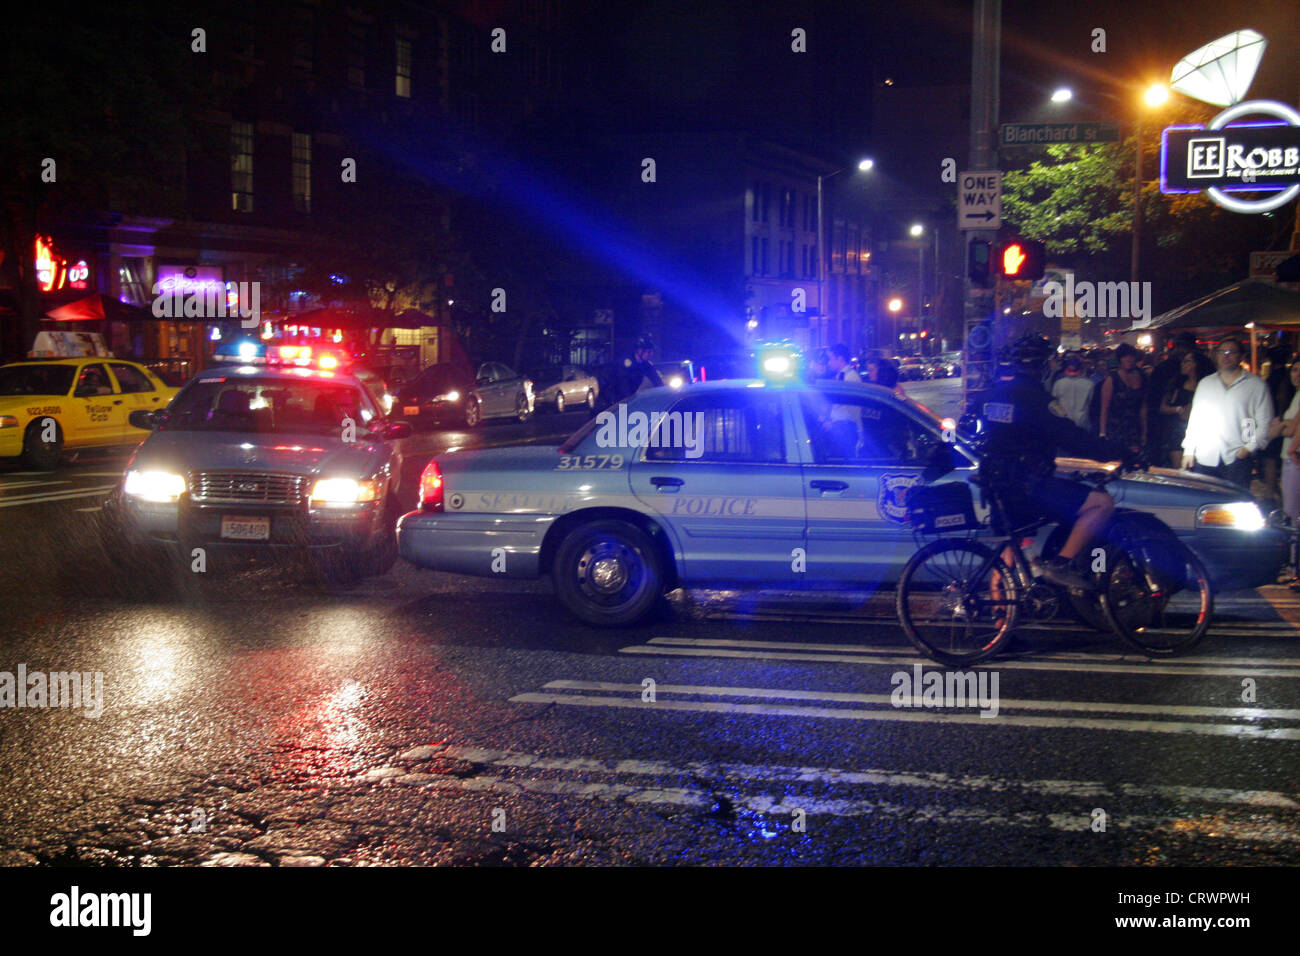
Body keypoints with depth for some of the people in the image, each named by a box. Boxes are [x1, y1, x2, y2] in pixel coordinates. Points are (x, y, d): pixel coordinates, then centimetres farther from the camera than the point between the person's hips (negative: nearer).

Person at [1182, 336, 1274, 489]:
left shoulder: (1256, 385, 6)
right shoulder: (1205, 383, 18)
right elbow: (1195, 419, 19)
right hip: (1204, 459, 3)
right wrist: (1189, 450, 13)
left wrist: (1250, 447, -9)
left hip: (1237, 459, -3)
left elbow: (1264, 423, 3)